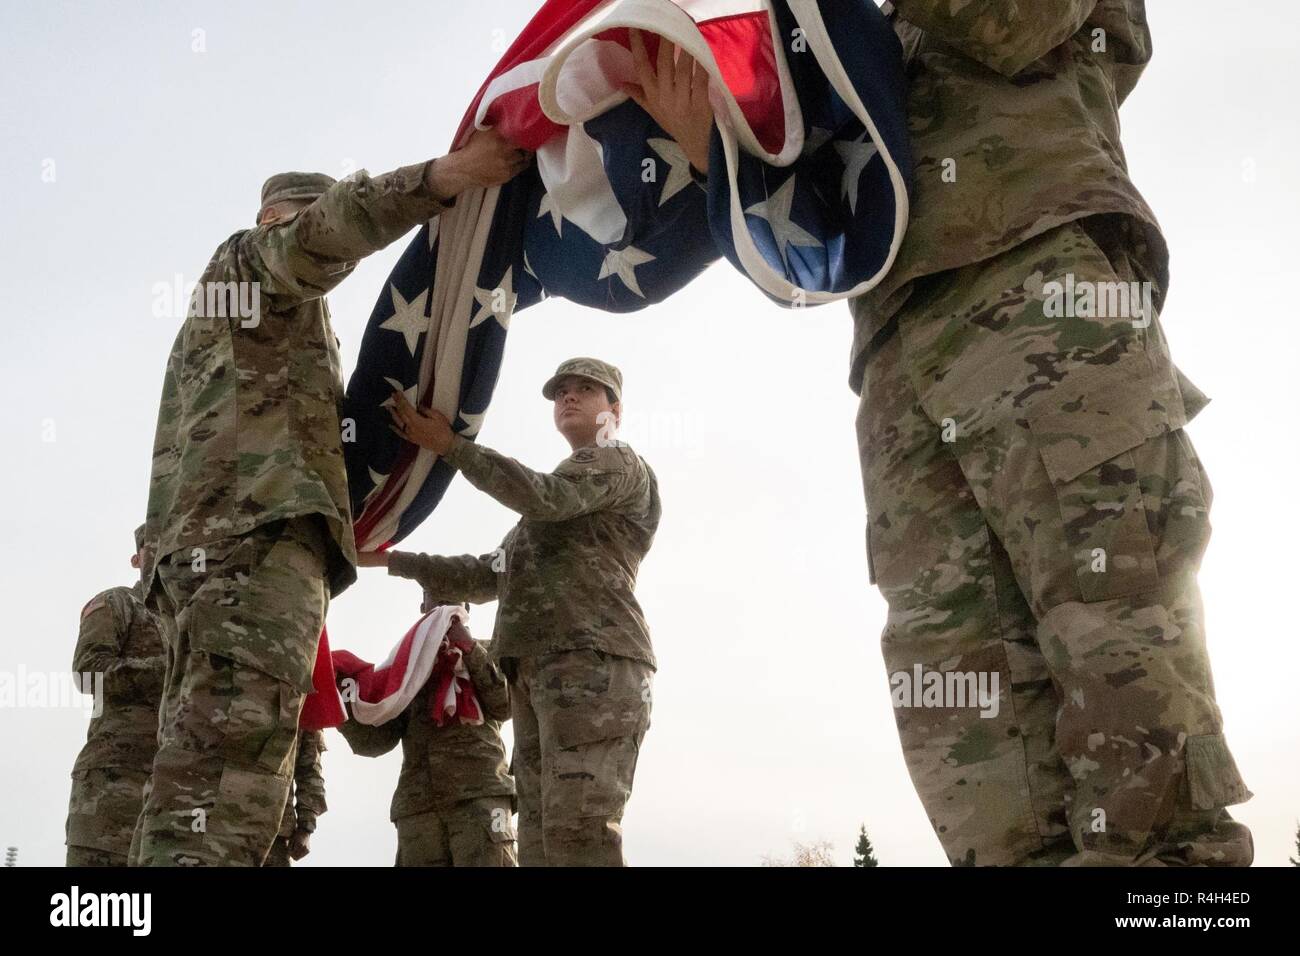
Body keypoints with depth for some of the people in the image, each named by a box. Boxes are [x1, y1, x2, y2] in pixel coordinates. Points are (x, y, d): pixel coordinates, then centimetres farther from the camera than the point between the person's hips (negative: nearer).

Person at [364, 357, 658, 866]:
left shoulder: (619, 463, 10)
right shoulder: (561, 504, 36)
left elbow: (543, 496, -10)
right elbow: (488, 577, 33)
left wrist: (449, 444, -5)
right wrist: (390, 560, 29)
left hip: (592, 659, -8)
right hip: (538, 669, 9)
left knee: (579, 828, -22)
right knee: (542, 836, -1)